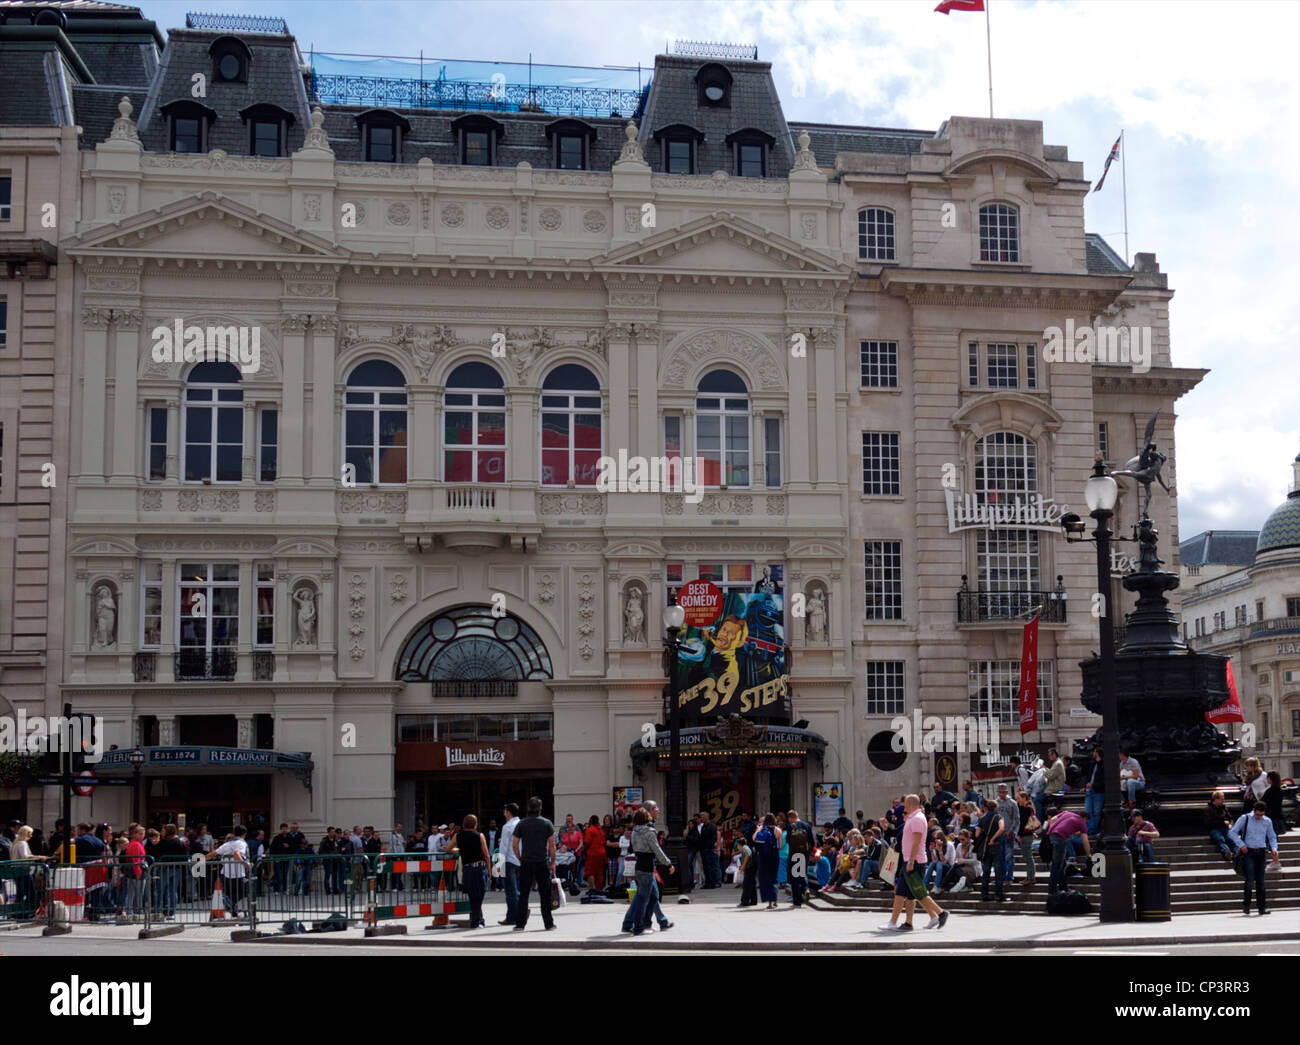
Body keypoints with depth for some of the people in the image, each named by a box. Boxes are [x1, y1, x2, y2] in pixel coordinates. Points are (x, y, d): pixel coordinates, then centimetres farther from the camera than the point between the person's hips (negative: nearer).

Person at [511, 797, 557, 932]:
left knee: (523, 895, 5)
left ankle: (520, 924, 3)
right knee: (545, 895, 5)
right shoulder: (547, 823, -1)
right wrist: (552, 862, 5)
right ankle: (548, 924, 8)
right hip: (542, 863, -1)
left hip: (526, 863, 1)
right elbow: (552, 845, -2)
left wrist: (520, 859, 10)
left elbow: (514, 844, 0)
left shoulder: (521, 824, 2)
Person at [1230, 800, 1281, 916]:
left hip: (1261, 852, 3)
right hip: (1249, 851, -3)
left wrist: (1274, 848, -1)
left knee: (1260, 881, 4)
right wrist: (1242, 845, -9)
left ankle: (1262, 907, 9)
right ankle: (1246, 906, -5)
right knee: (1250, 879, -12)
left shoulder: (1267, 821, 7)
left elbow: (1272, 837, 17)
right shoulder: (1245, 818, -2)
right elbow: (1234, 832, 1)